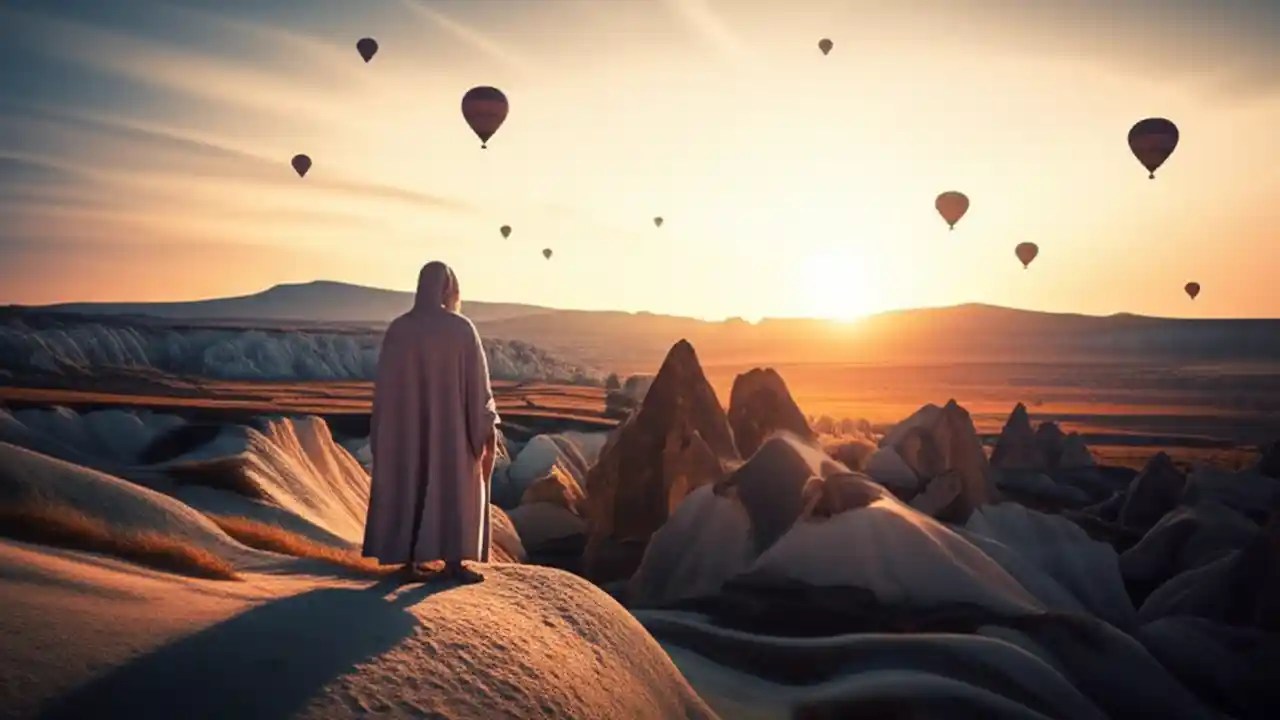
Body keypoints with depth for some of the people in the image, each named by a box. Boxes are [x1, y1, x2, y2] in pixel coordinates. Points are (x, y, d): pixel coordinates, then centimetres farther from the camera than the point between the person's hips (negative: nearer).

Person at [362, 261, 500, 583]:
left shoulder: (398, 328, -2)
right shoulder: (462, 328, -9)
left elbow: (384, 382, 1)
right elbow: (478, 379, -7)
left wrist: (382, 431, 10)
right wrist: (488, 424, 1)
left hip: (406, 421, 3)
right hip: (451, 420, -3)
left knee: (408, 488, 9)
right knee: (455, 487, 7)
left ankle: (409, 562, 10)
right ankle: (453, 561, 6)